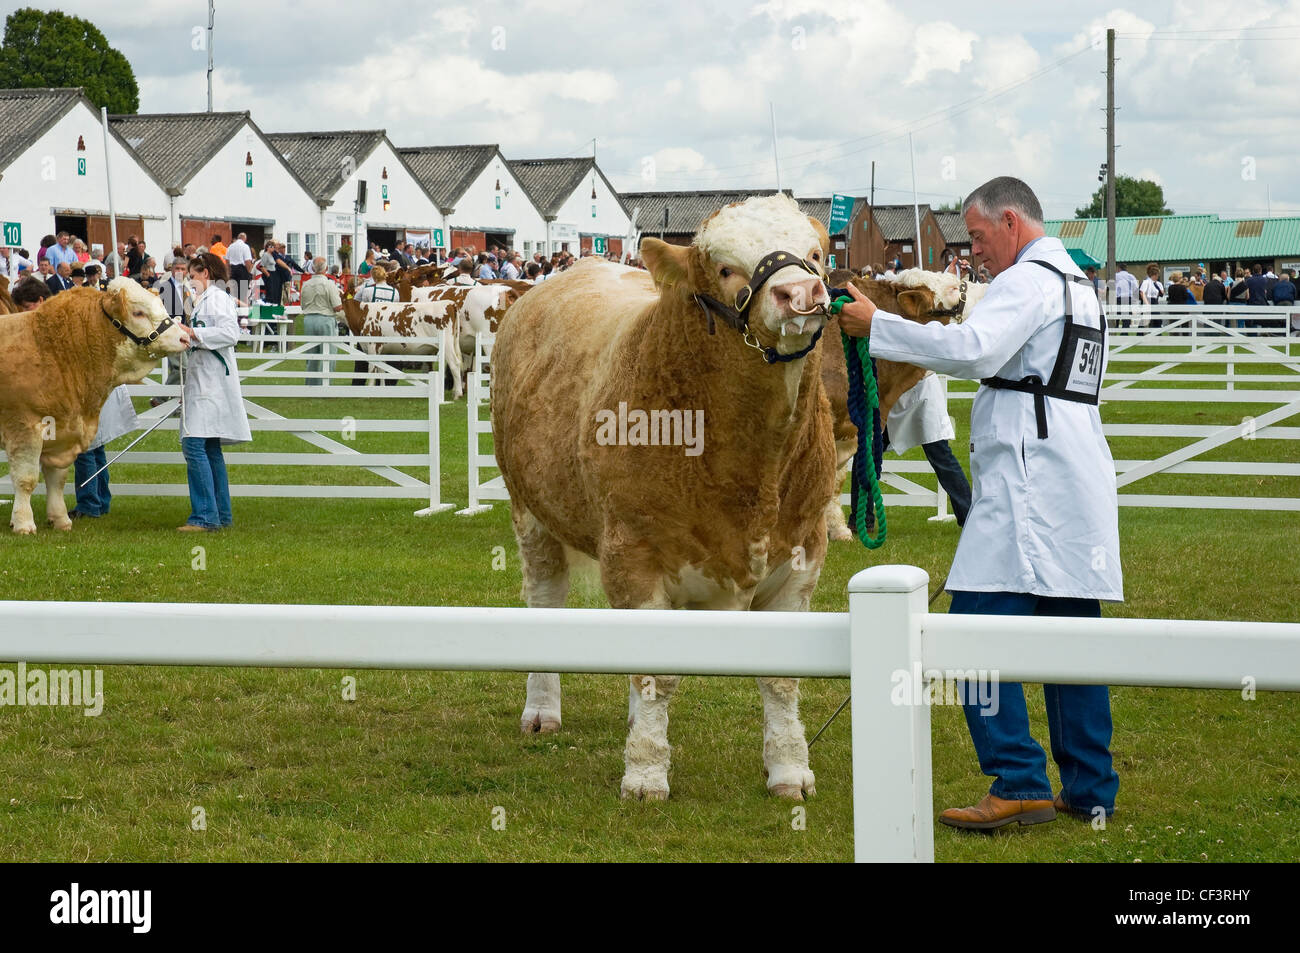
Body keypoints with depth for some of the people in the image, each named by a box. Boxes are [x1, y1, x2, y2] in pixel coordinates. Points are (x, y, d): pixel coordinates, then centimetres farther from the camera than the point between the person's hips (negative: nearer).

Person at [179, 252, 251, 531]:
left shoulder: (217, 297, -8)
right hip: (203, 383, 11)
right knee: (210, 450, 11)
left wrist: (193, 334, -21)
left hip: (211, 384, -11)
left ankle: (205, 516, -19)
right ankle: (221, 514, 14)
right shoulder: (205, 300, 22)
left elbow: (230, 332, -22)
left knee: (194, 446, -16)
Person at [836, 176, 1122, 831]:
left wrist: (877, 325, -17)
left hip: (1027, 482, -10)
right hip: (1079, 482, 10)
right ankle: (1089, 790, 13)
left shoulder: (1027, 280, -8)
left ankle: (1019, 784, -15)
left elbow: (972, 350, -22)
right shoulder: (1077, 284, 23)